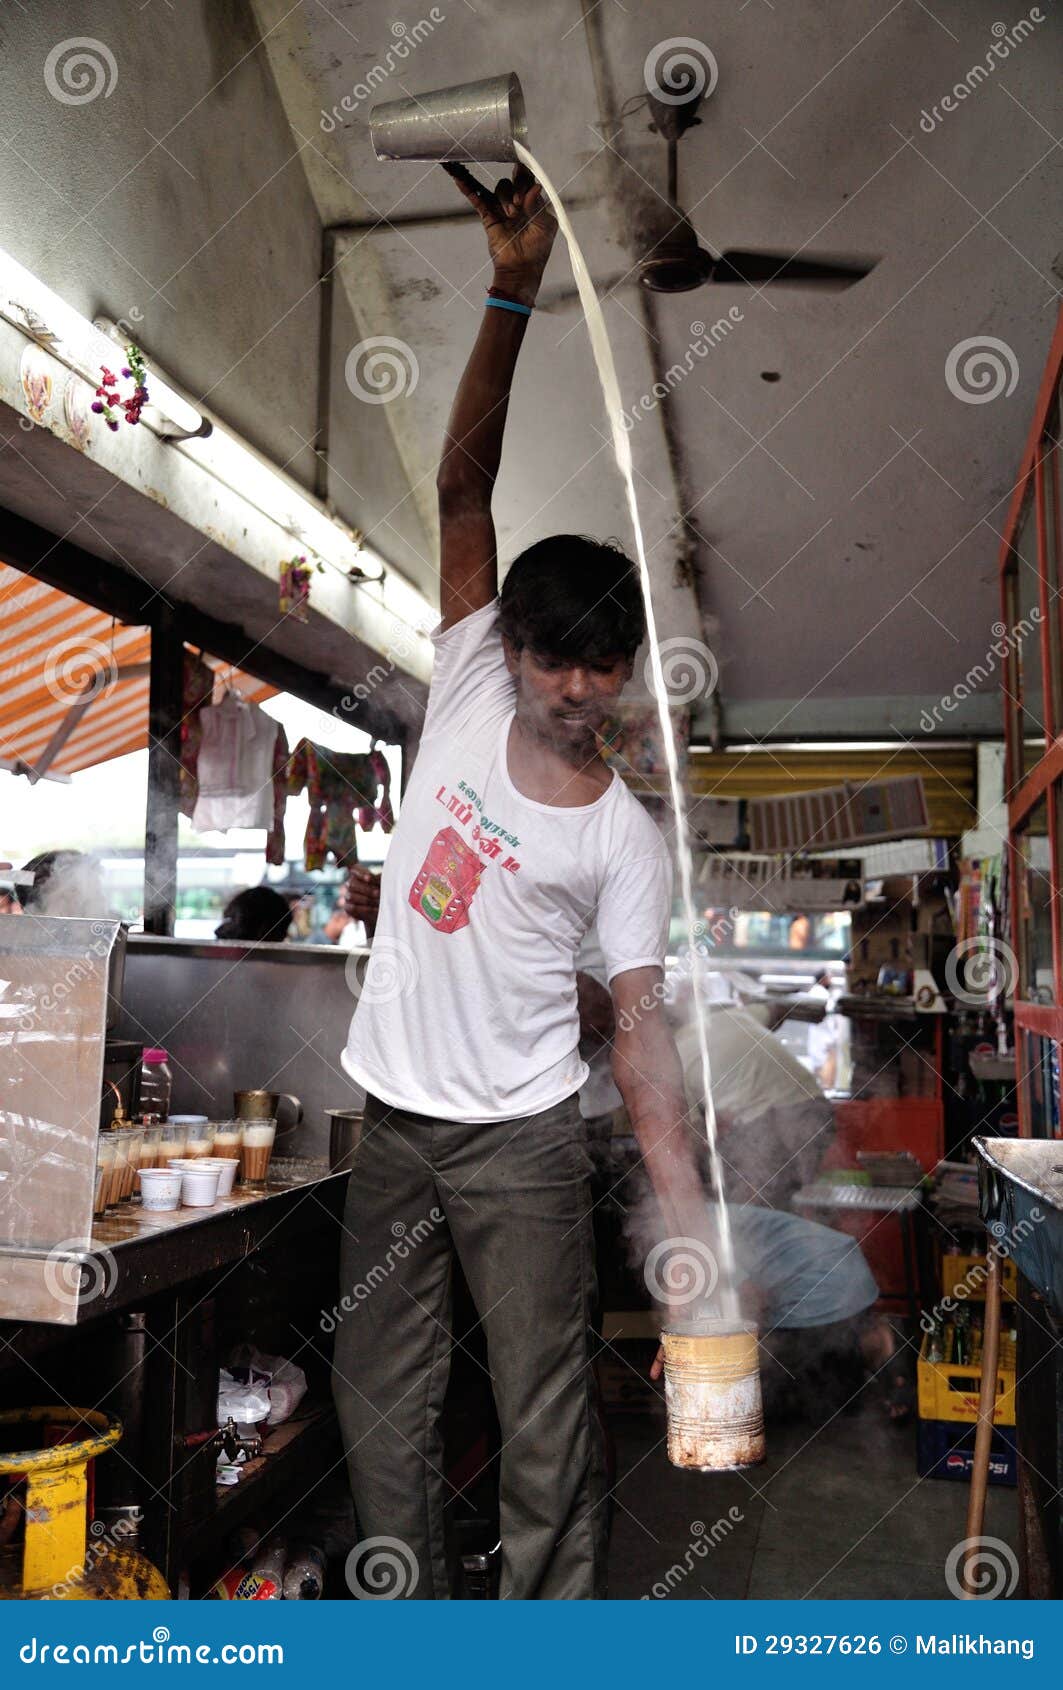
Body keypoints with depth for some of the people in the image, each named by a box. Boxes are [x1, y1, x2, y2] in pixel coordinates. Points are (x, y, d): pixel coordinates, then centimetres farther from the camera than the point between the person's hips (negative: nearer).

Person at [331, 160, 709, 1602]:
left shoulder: (626, 841, -7)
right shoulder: (467, 695, -1)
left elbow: (641, 1025, -8)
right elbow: (464, 486, -5)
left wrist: (690, 1211, -16)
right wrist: (514, 292, -11)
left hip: (521, 1140, -3)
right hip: (391, 1123, 4)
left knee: (547, 1432, 2)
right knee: (382, 1415, 13)